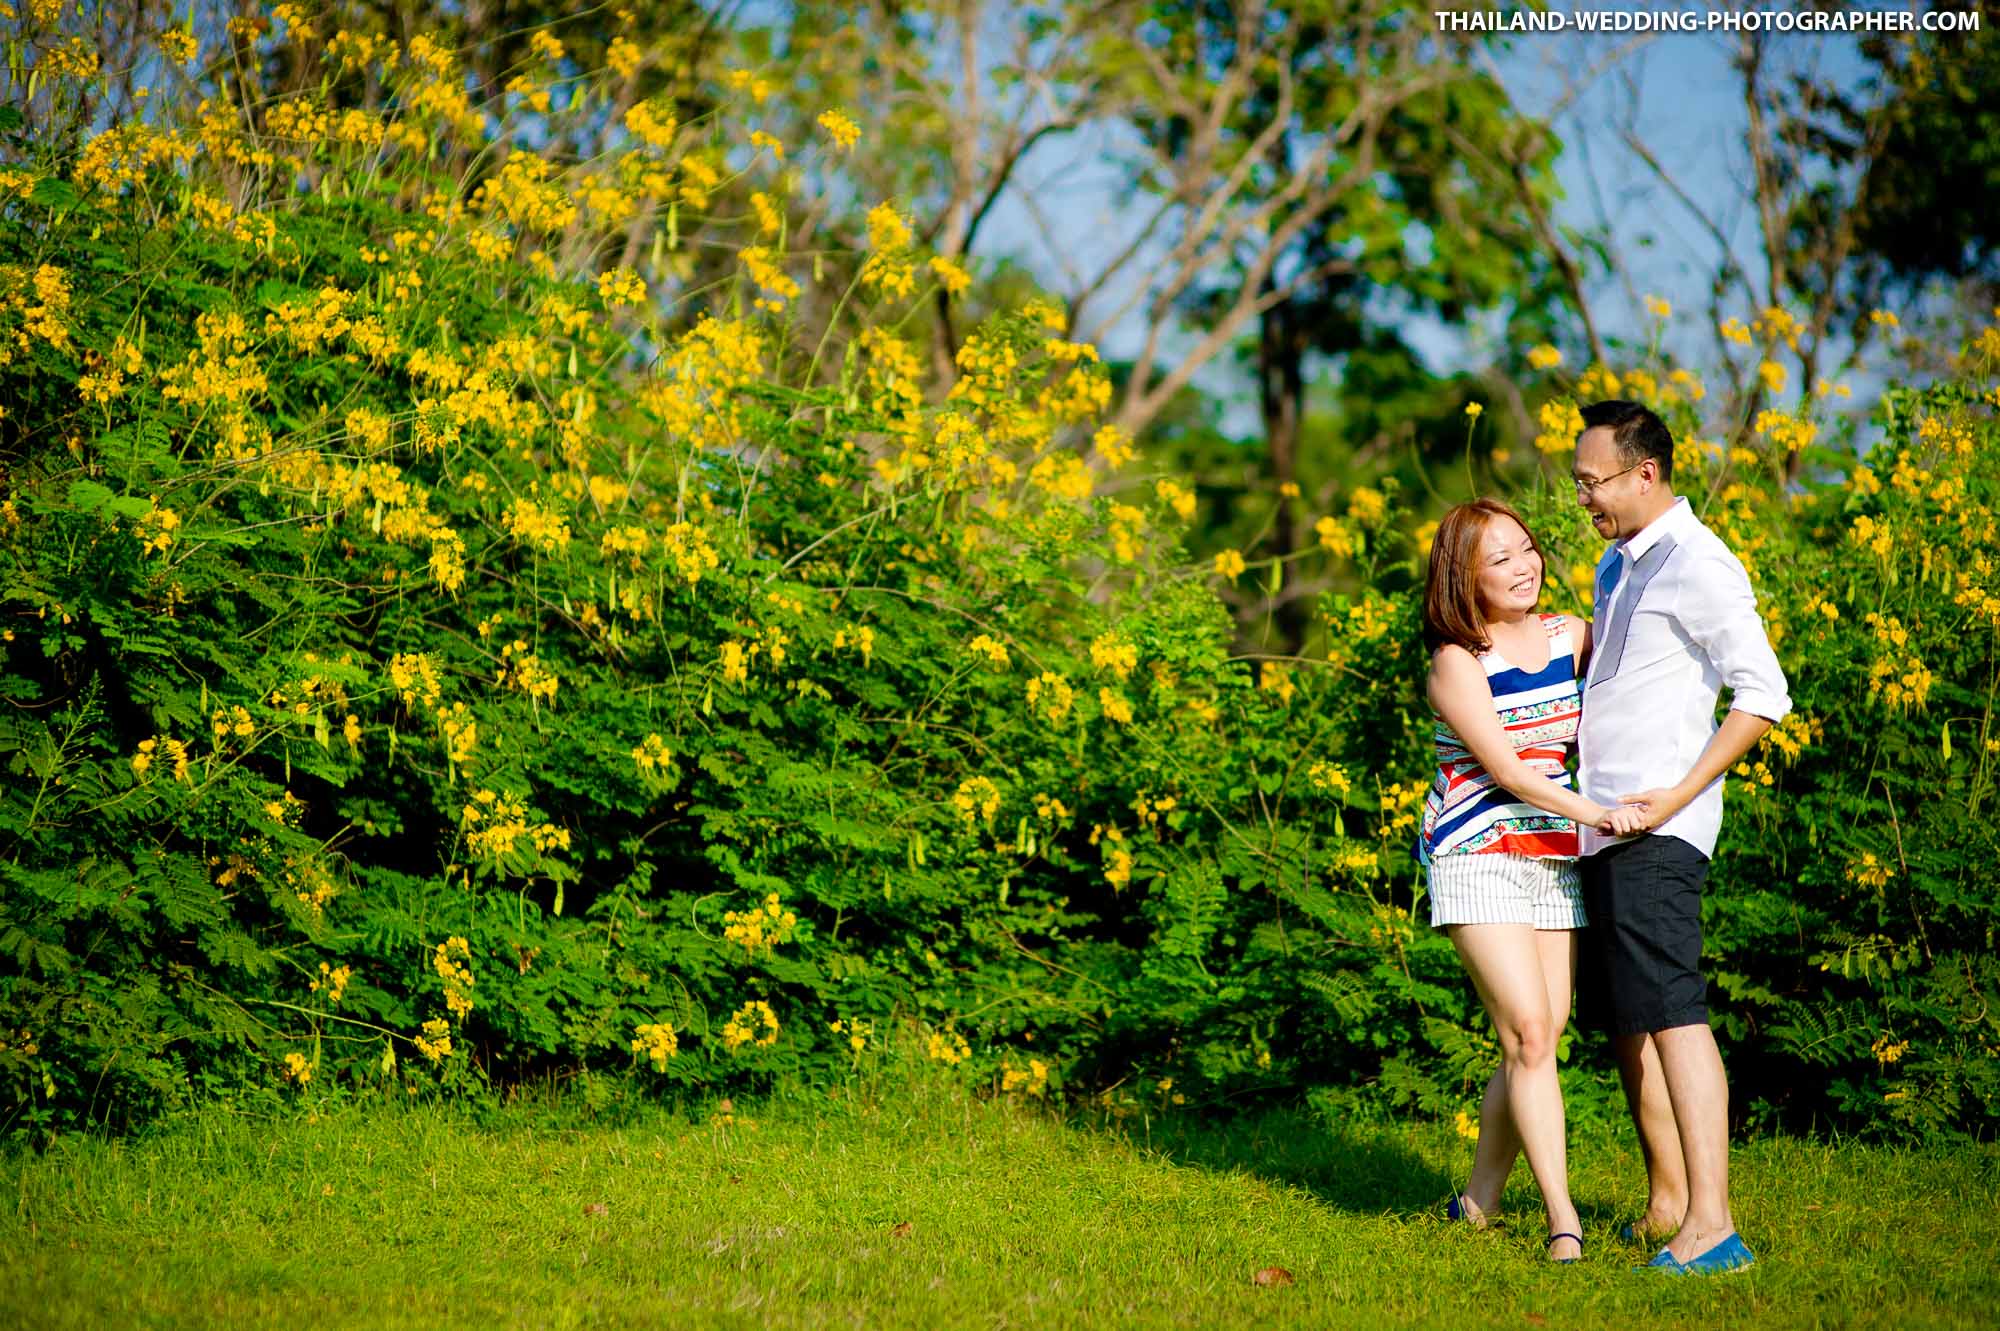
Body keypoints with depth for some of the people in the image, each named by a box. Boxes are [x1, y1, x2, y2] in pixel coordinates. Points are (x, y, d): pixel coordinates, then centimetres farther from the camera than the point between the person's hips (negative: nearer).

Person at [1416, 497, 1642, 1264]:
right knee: (1528, 1034, -15)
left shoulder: (1570, 637, 7)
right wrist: (1593, 813, -25)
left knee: (1541, 1042, 1)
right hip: (1478, 860, -5)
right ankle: (1563, 1218, -14)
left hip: (1554, 861, 5)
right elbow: (1504, 768, -16)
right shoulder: (1456, 663, -8)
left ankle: (1478, 1201, 16)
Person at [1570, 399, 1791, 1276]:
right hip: (1604, 827, 10)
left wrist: (1678, 795, -20)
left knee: (1670, 1012, -17)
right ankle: (1668, 1202, 21)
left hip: (1657, 832, -10)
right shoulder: (1618, 564, 18)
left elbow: (1762, 694, -16)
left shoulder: (1699, 566, -11)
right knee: (1624, 1019, 12)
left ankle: (1711, 1226, -24)